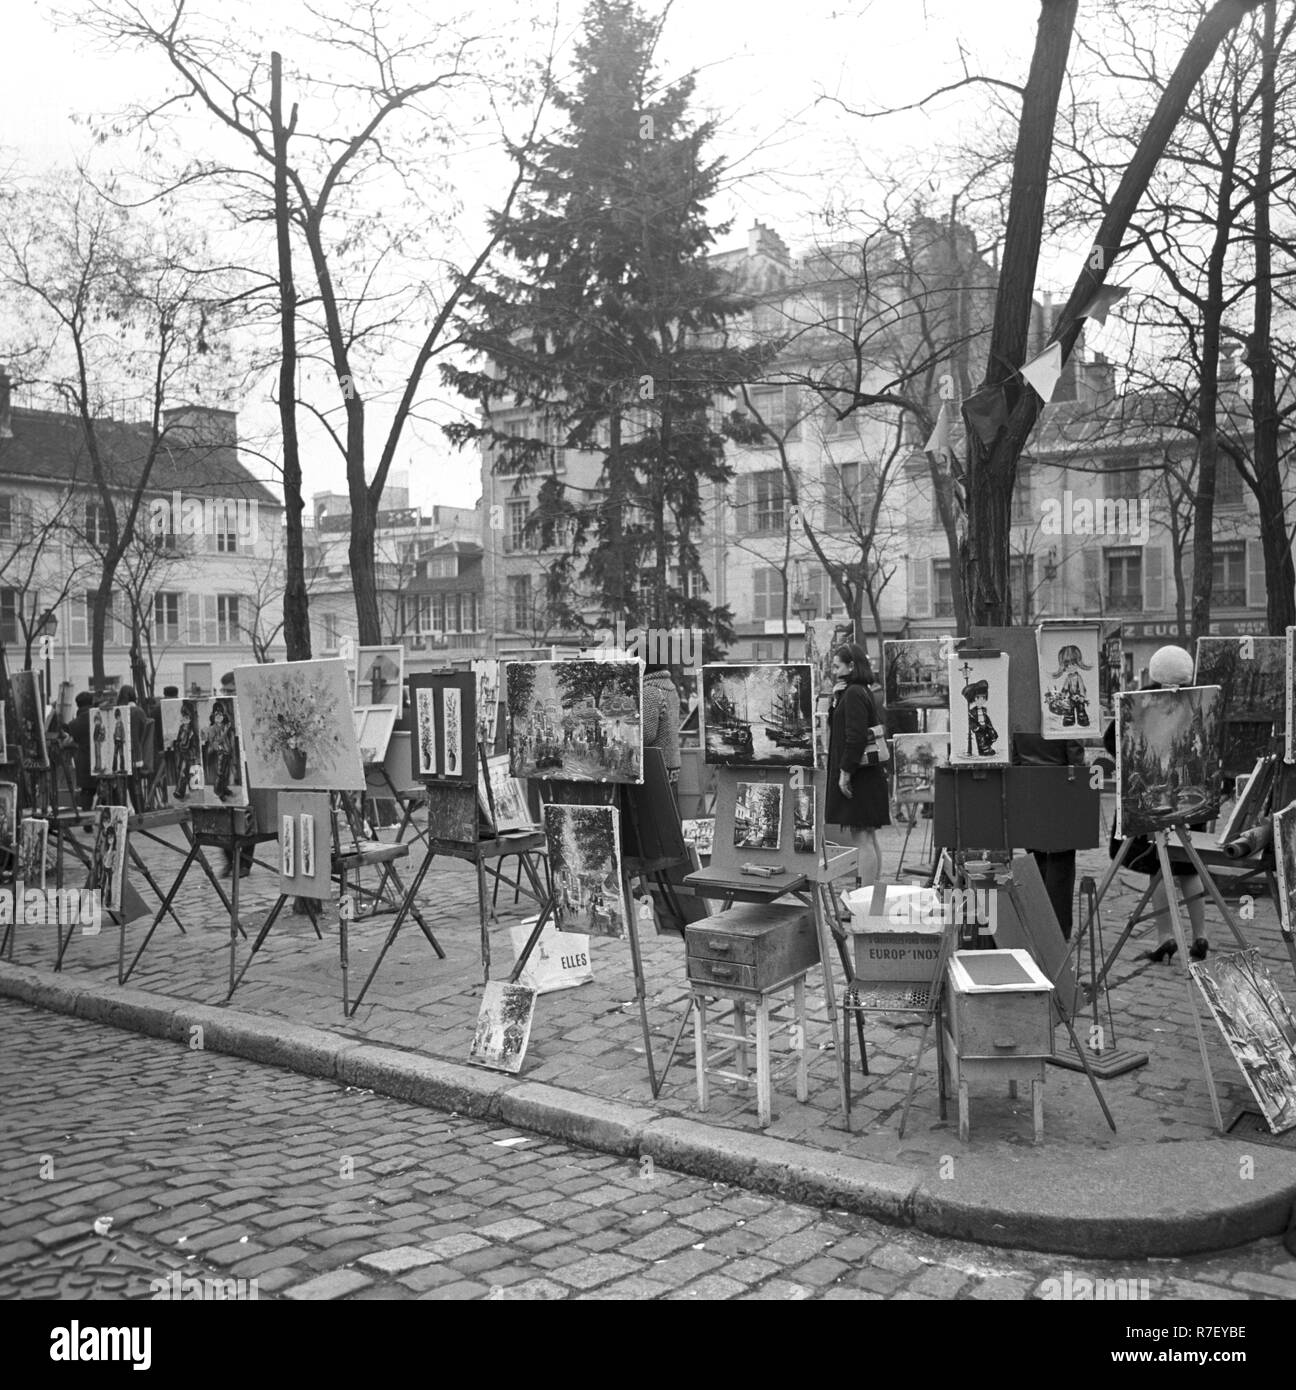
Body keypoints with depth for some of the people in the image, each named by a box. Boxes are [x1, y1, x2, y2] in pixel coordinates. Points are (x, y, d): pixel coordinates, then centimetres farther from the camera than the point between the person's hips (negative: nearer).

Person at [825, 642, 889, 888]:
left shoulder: (854, 694, -14)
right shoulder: (862, 692, 16)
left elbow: (856, 736, -21)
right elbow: (837, 726, 18)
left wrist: (846, 771, -20)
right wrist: (835, 699, 4)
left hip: (858, 776, -11)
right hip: (866, 775, 11)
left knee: (862, 838, -8)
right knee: (867, 838, 15)